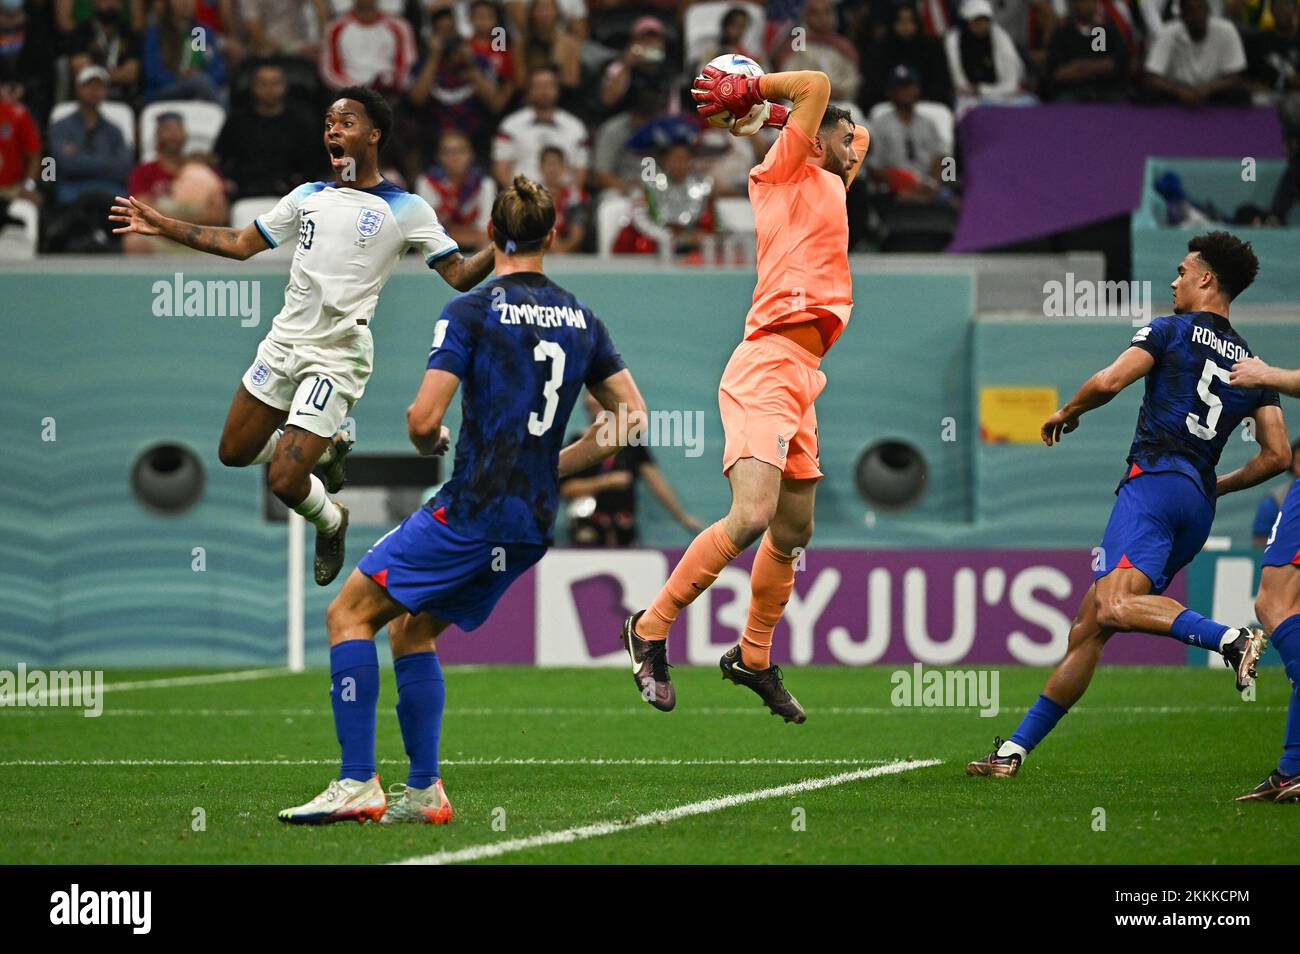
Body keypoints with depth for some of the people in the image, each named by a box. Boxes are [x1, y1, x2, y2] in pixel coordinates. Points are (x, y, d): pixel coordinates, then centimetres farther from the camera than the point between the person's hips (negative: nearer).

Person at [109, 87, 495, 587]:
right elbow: (242, 243, 16)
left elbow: (461, 275, -8)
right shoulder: (310, 196, 10)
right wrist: (163, 225, 12)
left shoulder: (406, 209, -5)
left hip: (337, 356, -6)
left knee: (285, 482, -12)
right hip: (284, 340, 6)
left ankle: (330, 523, 22)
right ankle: (328, 449, 37)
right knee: (234, 452, 13)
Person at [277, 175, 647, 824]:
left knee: (349, 613, 1)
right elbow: (633, 417, 15)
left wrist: (432, 444, 8)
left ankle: (357, 784, -9)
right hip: (533, 526, 7)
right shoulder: (580, 320, 11)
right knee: (411, 629, 21)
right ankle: (422, 791, 14)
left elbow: (423, 419, -15)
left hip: (471, 508, -7)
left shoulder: (471, 312, -8)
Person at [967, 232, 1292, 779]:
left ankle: (1231, 639, -46)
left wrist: (1065, 414, 13)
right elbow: (1277, 455, 14)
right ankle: (1013, 751, 7)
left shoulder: (1172, 330, 6)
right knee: (1089, 627, 7)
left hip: (1155, 478, -7)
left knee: (1115, 605, -30)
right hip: (1198, 508, 7)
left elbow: (1107, 382, -7)